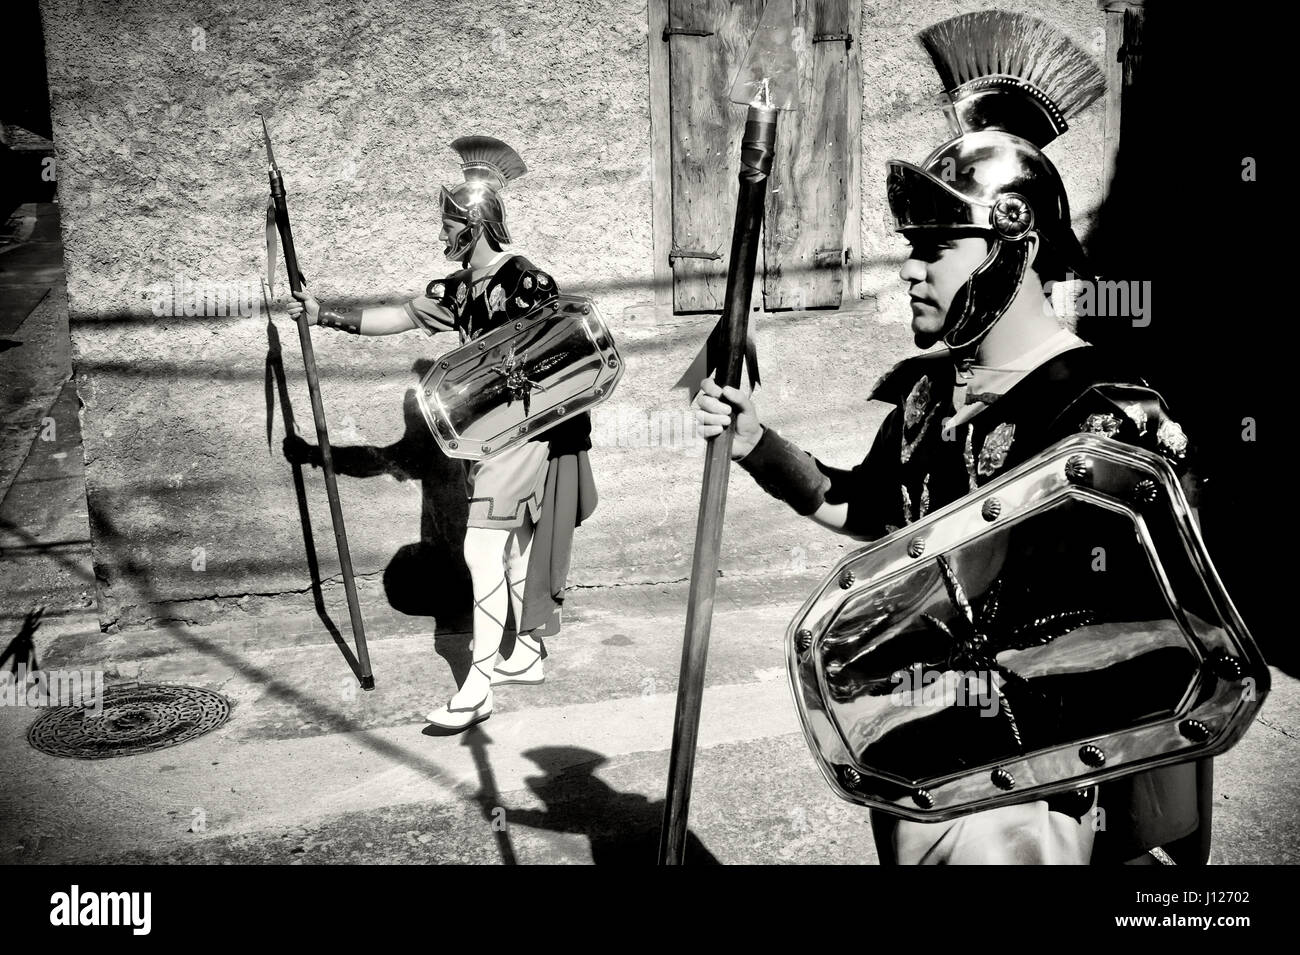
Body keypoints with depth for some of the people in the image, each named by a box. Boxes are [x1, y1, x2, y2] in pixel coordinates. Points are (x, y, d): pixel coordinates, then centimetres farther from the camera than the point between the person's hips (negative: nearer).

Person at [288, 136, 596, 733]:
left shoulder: (527, 283, -15)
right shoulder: (456, 290, 11)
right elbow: (397, 318, 18)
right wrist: (327, 316, 16)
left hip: (523, 431, -9)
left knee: (482, 549, -12)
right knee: (514, 546, 15)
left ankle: (479, 686, -9)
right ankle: (527, 654, 29)